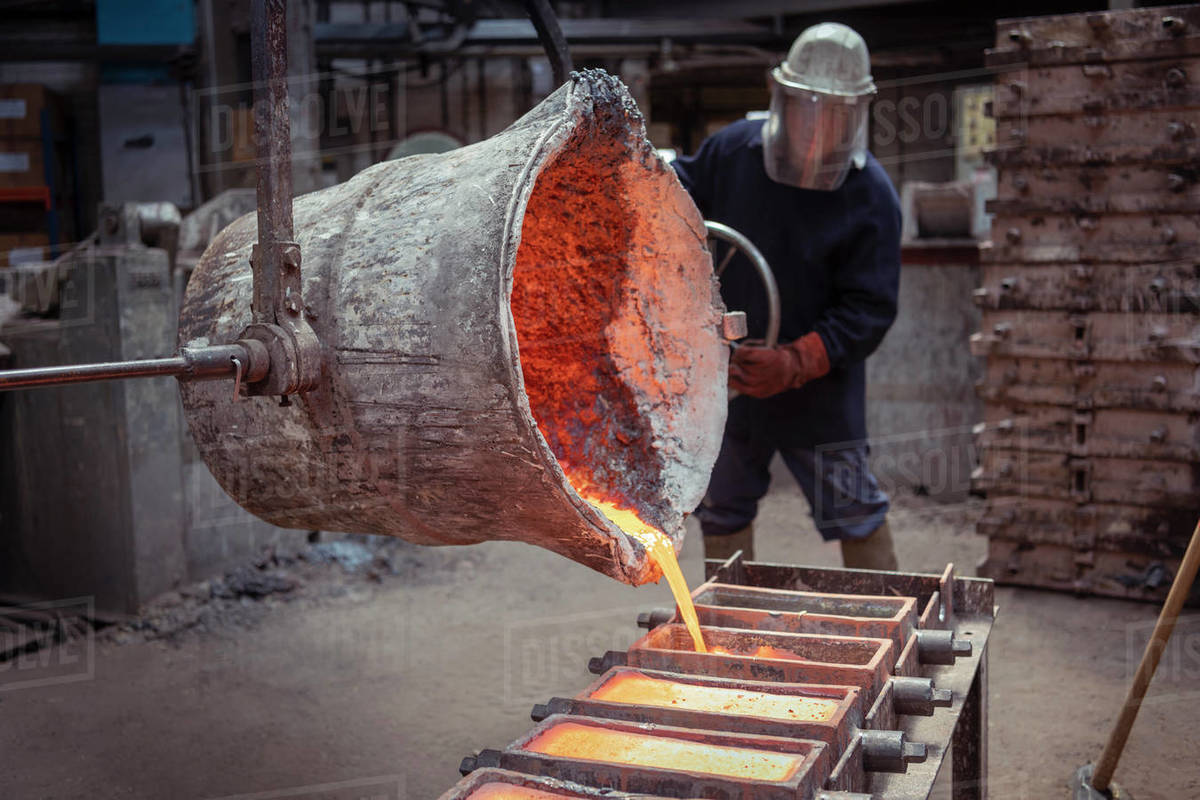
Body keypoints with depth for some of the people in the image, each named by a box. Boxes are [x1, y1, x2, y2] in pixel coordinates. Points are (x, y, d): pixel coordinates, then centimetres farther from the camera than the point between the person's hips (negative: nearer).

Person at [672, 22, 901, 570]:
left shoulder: (871, 197, -14)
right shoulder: (733, 150, -5)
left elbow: (870, 309, -17)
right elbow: (684, 186, 17)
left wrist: (796, 363, -29)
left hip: (819, 395, -4)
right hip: (726, 383, 4)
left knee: (856, 520, 3)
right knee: (723, 516, 17)